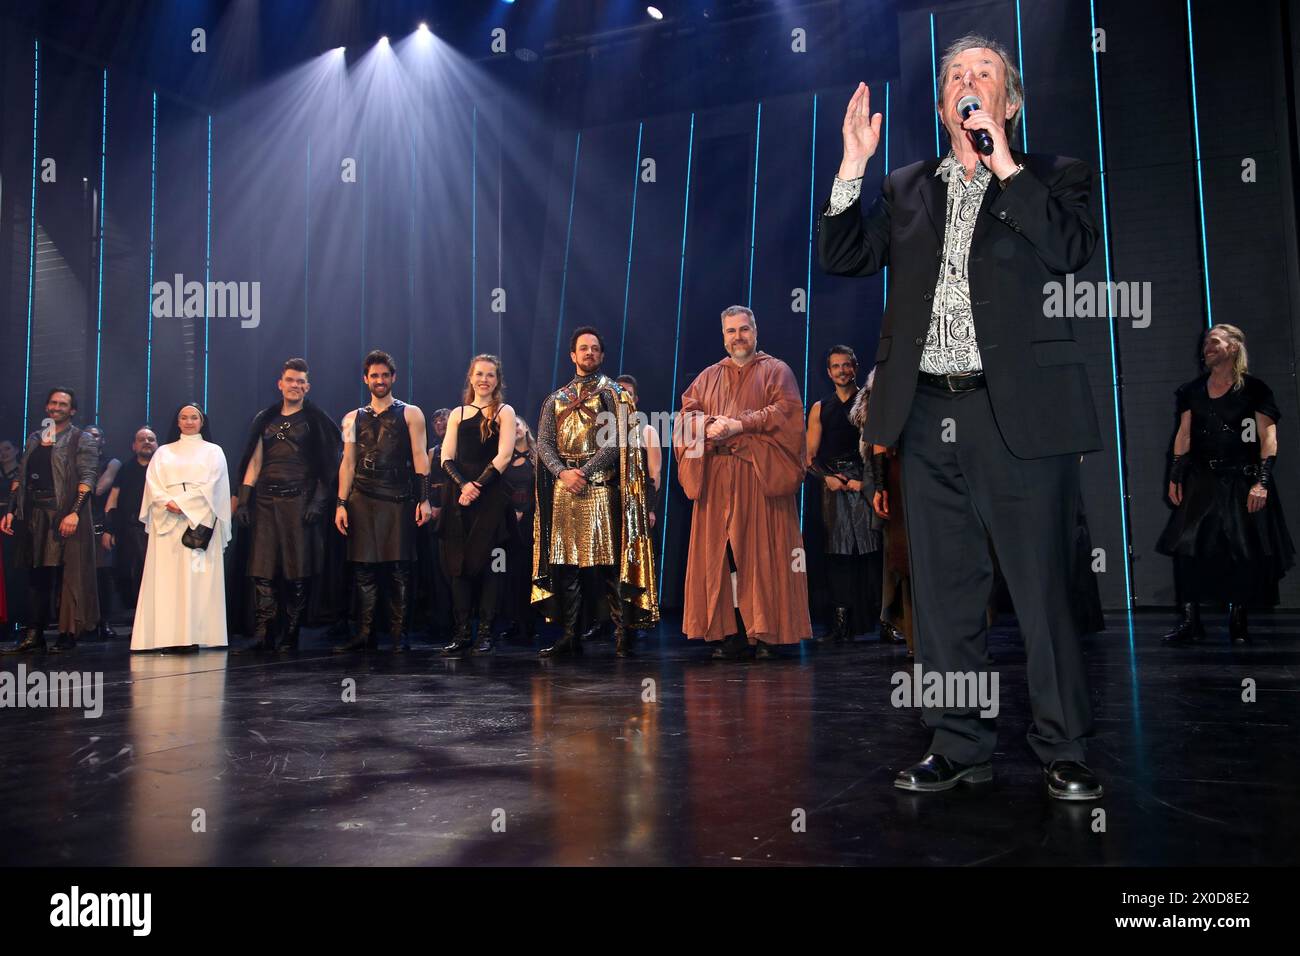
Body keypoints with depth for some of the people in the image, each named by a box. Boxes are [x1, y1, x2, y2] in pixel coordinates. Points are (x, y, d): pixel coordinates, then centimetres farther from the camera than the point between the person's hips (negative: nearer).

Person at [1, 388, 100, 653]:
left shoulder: (81, 440, 2)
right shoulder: (34, 439, 19)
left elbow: (87, 479, -9)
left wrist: (74, 512, -20)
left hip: (65, 514, -5)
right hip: (33, 514, 5)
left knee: (67, 573, -3)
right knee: (36, 574, 5)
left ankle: (68, 633, 1)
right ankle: (34, 634, 8)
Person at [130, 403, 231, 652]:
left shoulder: (213, 451, 12)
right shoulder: (163, 452, 19)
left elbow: (212, 486, -1)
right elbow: (153, 484, 6)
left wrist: (182, 504, -12)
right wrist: (168, 503, -13)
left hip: (201, 523, -2)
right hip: (167, 523, 2)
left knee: (198, 575, -9)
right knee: (167, 576, -6)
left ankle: (194, 635, -12)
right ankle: (168, 636, -8)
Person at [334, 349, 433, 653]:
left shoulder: (410, 414, 7)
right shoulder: (353, 418, 15)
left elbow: (420, 457, 0)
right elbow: (348, 463, 12)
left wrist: (424, 499, -9)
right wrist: (341, 503, 3)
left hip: (399, 500, -3)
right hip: (362, 500, 3)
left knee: (399, 568, -1)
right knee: (364, 569, 2)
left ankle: (398, 634, 5)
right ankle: (364, 634, 8)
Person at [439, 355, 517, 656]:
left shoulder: (504, 412, 7)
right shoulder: (458, 413, 16)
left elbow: (503, 456, -4)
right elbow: (447, 458, 8)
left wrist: (478, 485, -13)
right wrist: (463, 485, -10)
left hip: (491, 494, -3)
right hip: (459, 495, 3)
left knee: (488, 563, -4)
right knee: (458, 563, 0)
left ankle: (485, 633, 1)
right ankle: (462, 632, 5)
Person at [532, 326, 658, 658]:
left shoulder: (612, 393, 6)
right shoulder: (556, 399, 18)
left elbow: (616, 441, -5)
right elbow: (543, 443, 9)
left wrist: (585, 471, -13)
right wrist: (563, 473, -8)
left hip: (600, 486, -4)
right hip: (562, 489, 4)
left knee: (607, 561, -9)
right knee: (563, 561, 3)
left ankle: (623, 632, -4)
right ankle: (570, 635, 9)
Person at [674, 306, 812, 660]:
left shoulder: (776, 371, 10)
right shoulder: (708, 377, 21)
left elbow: (785, 411, -5)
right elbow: (686, 415, 12)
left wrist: (740, 425, -13)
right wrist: (710, 426, -10)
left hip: (761, 475, -3)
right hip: (717, 478, 4)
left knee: (763, 554, -7)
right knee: (720, 554, -2)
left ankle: (765, 633, -3)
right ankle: (730, 634, 1)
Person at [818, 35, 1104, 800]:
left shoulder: (1054, 178, 8)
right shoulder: (907, 189, 18)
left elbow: (1072, 251, -10)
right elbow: (842, 258, 9)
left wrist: (1006, 166, -9)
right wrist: (852, 167, 1)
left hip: (1020, 414, -3)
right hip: (929, 417, 4)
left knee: (1044, 590, -1)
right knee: (945, 594, 9)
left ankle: (1065, 753, 14)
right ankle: (961, 748, 21)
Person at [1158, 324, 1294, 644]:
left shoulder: (1253, 390, -2)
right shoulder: (1193, 390, 10)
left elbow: (1269, 437, -6)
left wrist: (1262, 481, -15)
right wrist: (1175, 477, 5)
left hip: (1240, 481, -3)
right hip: (1200, 481, 3)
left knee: (1243, 551, 0)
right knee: (1186, 547, -6)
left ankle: (1237, 621, 14)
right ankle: (1191, 622, -1)